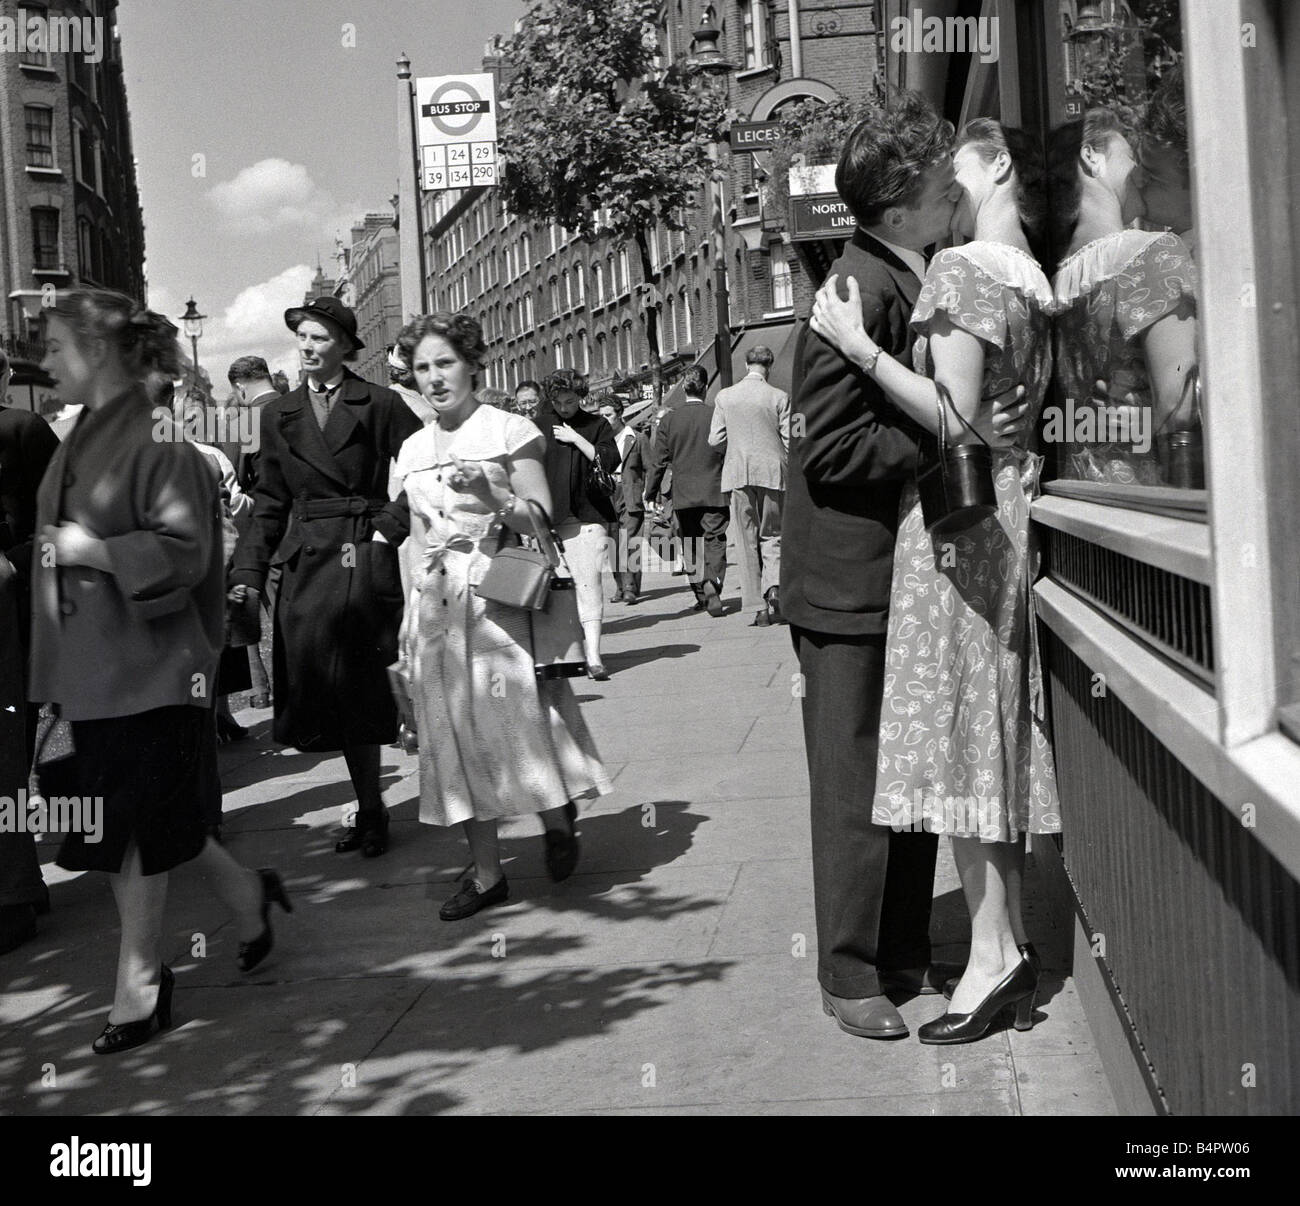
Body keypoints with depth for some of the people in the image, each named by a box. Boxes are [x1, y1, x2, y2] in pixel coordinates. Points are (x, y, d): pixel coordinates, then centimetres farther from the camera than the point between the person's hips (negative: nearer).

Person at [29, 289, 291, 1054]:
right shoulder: (81, 439, 11)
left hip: (144, 667, -8)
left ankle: (141, 987, 17)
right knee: (123, 824, 13)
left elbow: (185, 552, -17)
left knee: (135, 832, 2)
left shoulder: (156, 441, -13)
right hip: (90, 666, 8)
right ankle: (248, 896, 32)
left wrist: (89, 549, -19)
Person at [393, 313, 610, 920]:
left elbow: (543, 522, -5)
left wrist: (493, 496, -20)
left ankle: (558, 816, 23)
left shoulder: (510, 431, -1)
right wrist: (427, 553, 6)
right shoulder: (413, 449, 14)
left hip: (499, 598, -5)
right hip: (435, 604, 5)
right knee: (455, 730, 4)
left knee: (519, 719, -7)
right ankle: (486, 872, 11)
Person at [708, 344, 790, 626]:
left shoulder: (724, 397, 1)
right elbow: (790, 441, -3)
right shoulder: (779, 397, -3)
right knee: (772, 534, 12)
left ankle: (759, 610, 5)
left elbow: (715, 440, 2)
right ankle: (773, 587, -14)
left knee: (746, 541, 6)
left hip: (738, 474, 1)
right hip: (772, 472, -1)